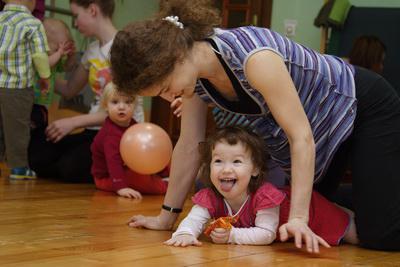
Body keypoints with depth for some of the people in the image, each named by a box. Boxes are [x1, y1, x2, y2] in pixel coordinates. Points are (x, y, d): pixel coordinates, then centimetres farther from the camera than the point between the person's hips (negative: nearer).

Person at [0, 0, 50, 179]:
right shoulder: (33, 24, -8)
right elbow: (40, 55, -9)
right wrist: (44, 76, 7)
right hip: (17, 88, -5)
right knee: (16, 128, 3)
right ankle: (18, 166, 10)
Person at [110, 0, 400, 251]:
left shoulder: (252, 57, -37)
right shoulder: (193, 70, -13)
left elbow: (301, 136, -33)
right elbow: (189, 147, -4)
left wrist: (299, 217, -35)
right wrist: (167, 216, -1)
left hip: (363, 109, -8)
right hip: (320, 131, 8)